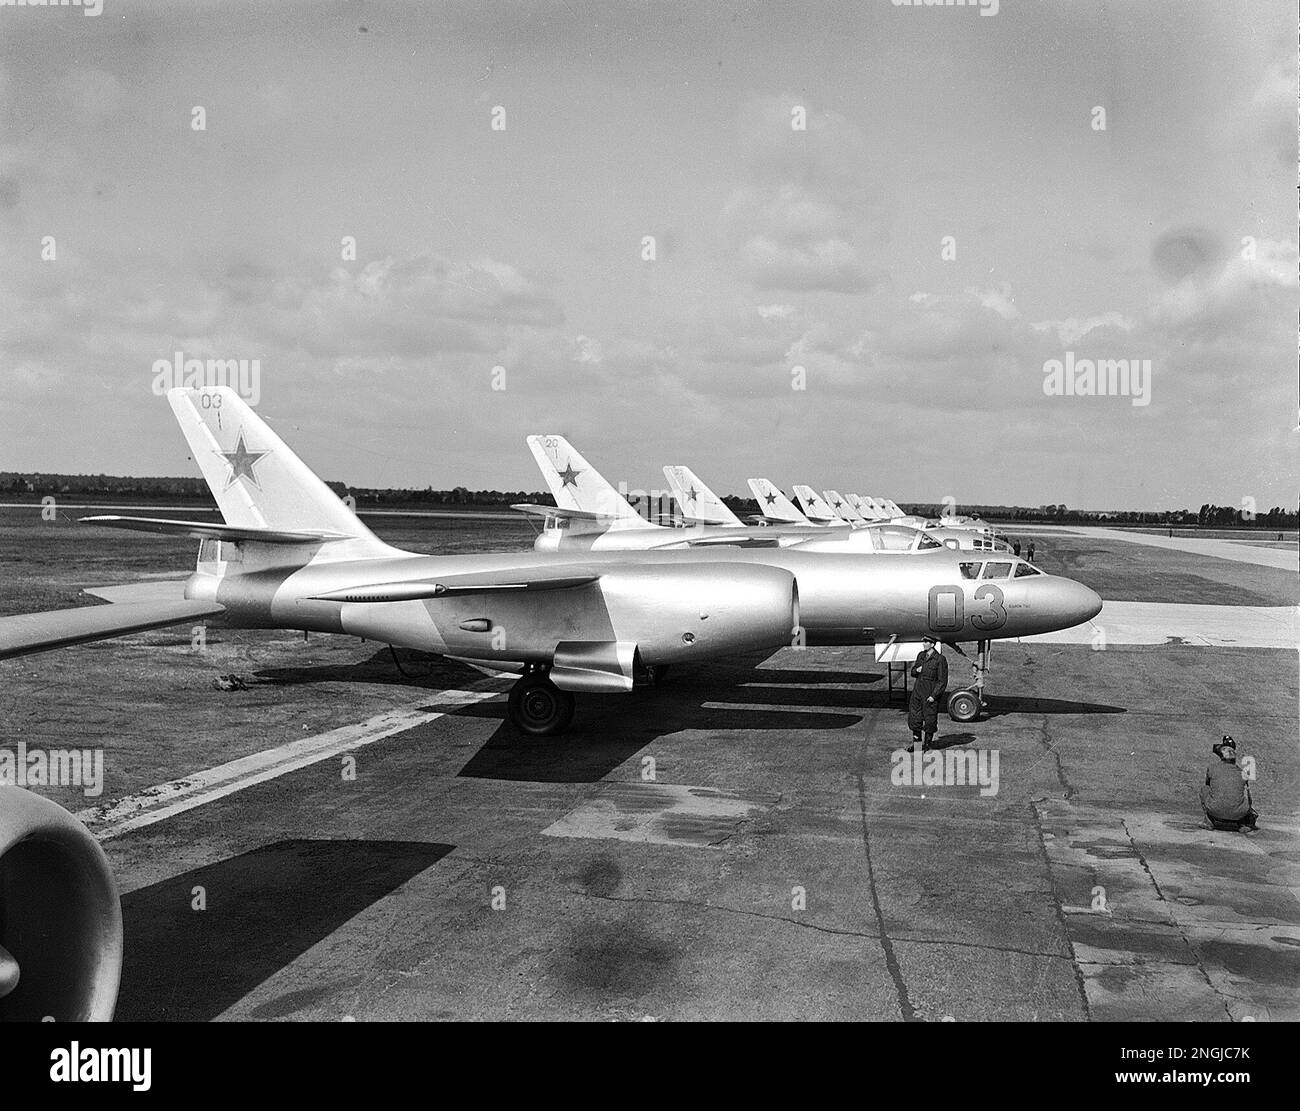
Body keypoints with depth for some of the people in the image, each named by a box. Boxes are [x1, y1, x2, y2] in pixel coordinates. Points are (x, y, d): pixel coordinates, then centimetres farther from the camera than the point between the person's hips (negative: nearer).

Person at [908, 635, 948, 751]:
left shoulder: (940, 659, -12)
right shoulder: (921, 655, 8)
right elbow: (913, 672, 20)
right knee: (914, 716, 7)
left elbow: (942, 681, -12)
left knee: (930, 718, 4)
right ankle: (916, 742, 19)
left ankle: (928, 743, 20)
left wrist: (934, 695, -16)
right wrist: (916, 670, -4)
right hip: (918, 689, 6)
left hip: (931, 693, -6)